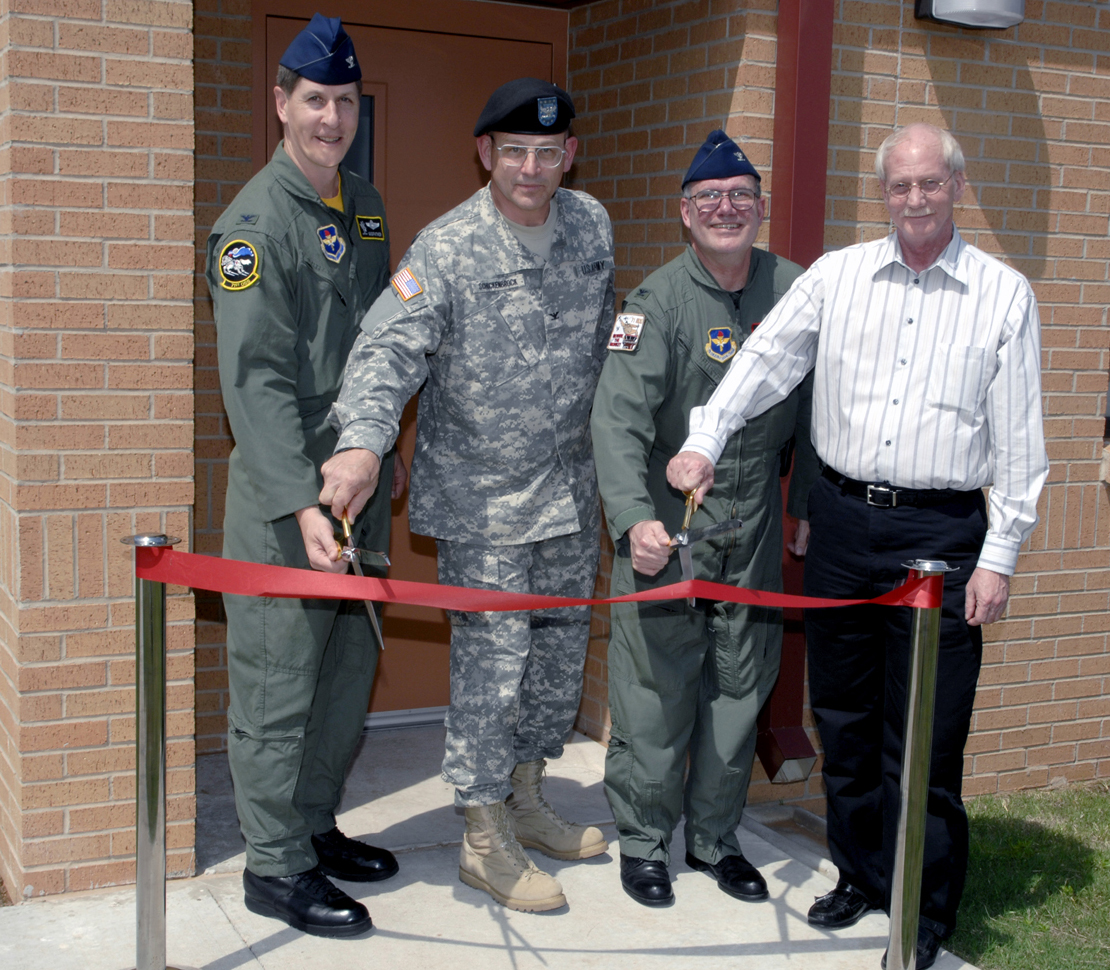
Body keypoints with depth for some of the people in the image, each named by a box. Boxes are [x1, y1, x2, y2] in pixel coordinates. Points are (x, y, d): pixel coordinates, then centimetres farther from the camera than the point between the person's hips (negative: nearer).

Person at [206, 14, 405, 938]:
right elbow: (256, 379, -20)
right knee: (278, 686, 0)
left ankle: (316, 825, 31)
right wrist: (303, 502, -26)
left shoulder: (365, 205, 12)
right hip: (283, 492, -8)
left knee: (350, 670, 16)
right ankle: (275, 865, 13)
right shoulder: (255, 222, -13)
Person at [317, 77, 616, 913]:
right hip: (480, 499, -6)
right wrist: (364, 441, -41)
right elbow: (390, 350, -25)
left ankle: (526, 798, 34)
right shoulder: (447, 250, -14)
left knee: (562, 648, 15)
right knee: (491, 663, -4)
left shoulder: (592, 226, 4)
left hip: (570, 489, 6)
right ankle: (486, 838, 12)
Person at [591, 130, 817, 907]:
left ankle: (715, 837, 28)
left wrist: (811, 508, 8)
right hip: (667, 518, -4)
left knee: (740, 685, 12)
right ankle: (643, 842, 18)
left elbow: (812, 405, 10)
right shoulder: (660, 300, -11)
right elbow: (620, 416, -20)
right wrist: (634, 518, -33)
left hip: (755, 524, 4)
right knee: (656, 685, 0)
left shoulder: (795, 290, 1)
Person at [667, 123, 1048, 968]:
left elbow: (1019, 437, -1)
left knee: (923, 737, 2)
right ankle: (861, 874, 32)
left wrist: (1000, 555, -5)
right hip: (842, 519, 3)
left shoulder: (1005, 295, 0)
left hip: (941, 532, -3)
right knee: (844, 716, 14)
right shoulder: (838, 274, 7)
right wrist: (705, 439, -12)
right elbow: (767, 360, 3)